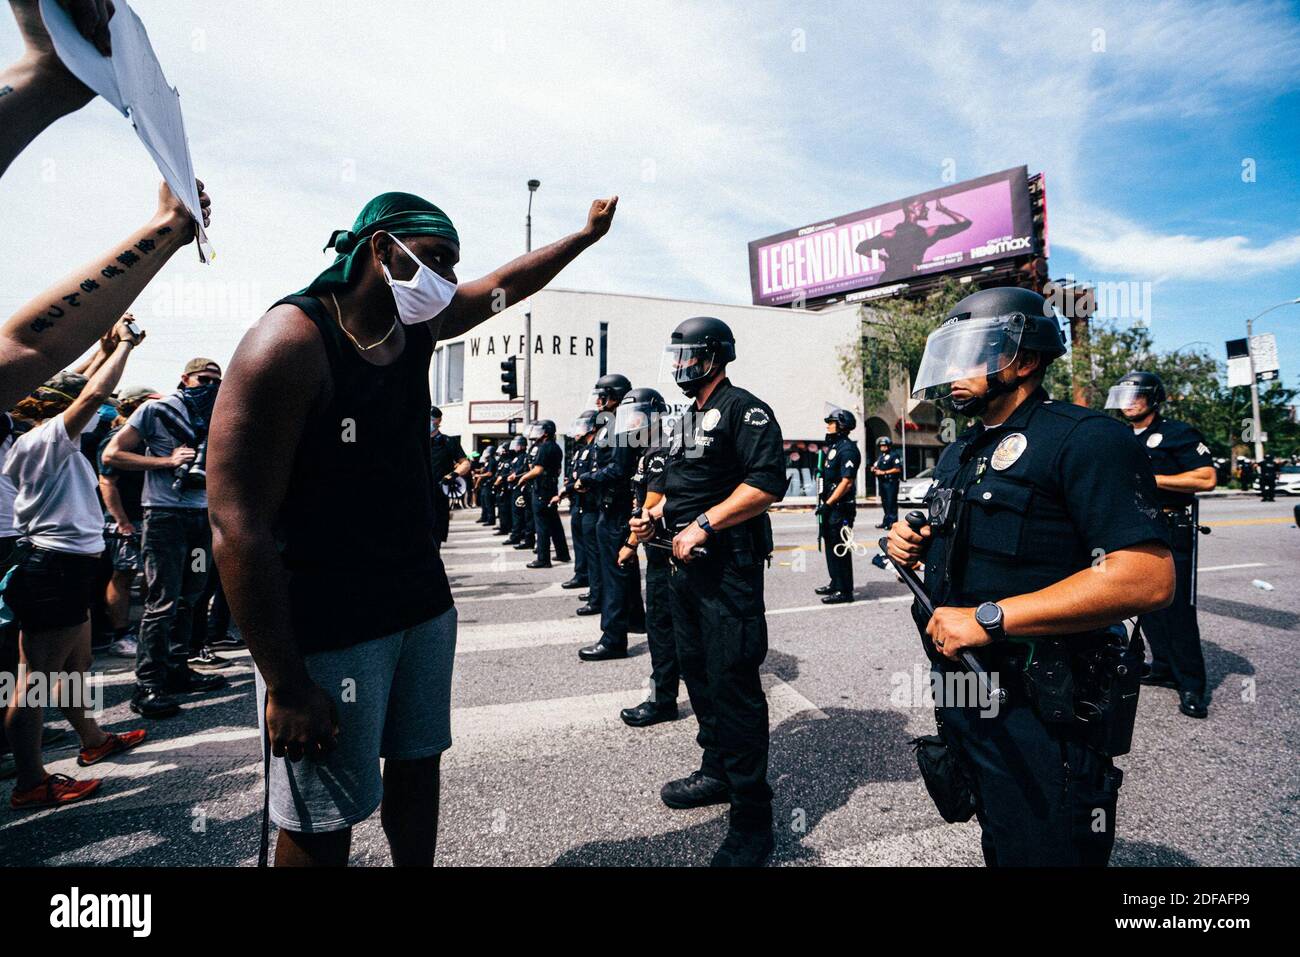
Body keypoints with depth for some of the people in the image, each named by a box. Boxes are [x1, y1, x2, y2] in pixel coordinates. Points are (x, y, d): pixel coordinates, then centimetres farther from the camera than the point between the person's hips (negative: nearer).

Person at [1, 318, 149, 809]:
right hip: (54, 570, -11)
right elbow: (95, 393, -24)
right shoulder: (47, 439, -15)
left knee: (76, 665, 23)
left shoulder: (46, 441, 14)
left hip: (65, 569, 11)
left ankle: (92, 740, 40)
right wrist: (125, 343, -17)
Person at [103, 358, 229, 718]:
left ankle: (177, 670, 23)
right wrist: (168, 461, -13)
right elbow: (111, 455, -6)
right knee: (163, 602, -7)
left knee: (189, 598, 12)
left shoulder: (215, 418, 14)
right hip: (165, 515, -6)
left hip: (202, 515, 6)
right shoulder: (155, 410, -2)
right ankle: (147, 685, 1)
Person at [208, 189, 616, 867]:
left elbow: (505, 285, 22)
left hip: (422, 602, 7)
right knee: (322, 825, 7)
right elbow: (238, 528, -22)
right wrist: (287, 685, -20)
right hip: (330, 625, -7)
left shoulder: (417, 327, 4)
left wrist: (587, 234, 30)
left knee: (417, 765, 19)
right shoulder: (290, 342, -18)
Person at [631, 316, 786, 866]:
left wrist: (703, 525, -23)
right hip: (687, 560, 10)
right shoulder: (690, 418, 19)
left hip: (728, 566, -10)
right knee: (697, 672, 18)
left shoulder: (743, 410, -10)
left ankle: (751, 816, 8)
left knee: (732, 685, -6)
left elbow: (768, 483, -22)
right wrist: (655, 516, 10)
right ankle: (717, 773, 36)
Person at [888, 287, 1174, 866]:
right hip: (963, 702, 8)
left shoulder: (1082, 438, -16)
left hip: (1040, 716, -8)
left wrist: (989, 618, -27)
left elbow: (1147, 579, -26)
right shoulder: (958, 456, 12)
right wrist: (915, 547, 1)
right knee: (998, 846, 24)